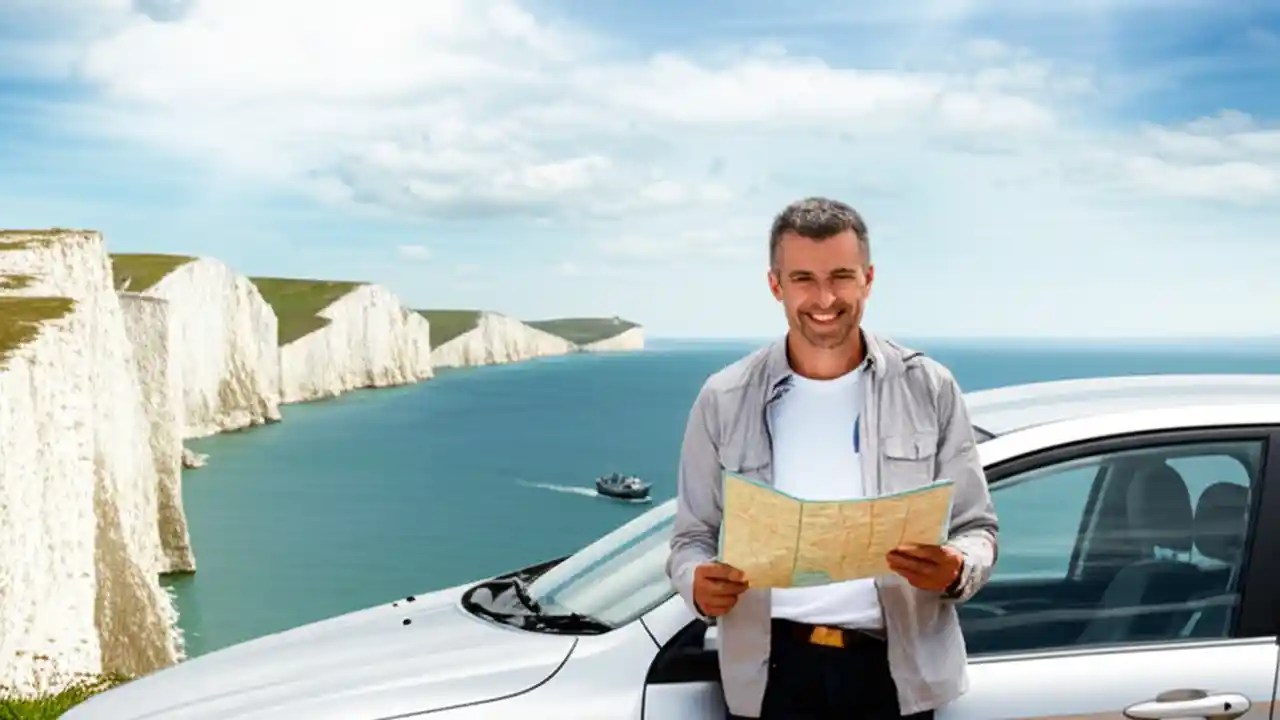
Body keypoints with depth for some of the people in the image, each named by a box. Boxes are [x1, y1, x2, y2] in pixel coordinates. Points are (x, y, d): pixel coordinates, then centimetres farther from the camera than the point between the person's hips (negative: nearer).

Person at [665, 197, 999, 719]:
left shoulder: (929, 389, 1)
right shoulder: (724, 400, 1)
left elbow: (977, 527, 4)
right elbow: (692, 535, 6)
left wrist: (955, 570, -18)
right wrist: (698, 584, -16)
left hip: (895, 668, 0)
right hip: (770, 670, 0)